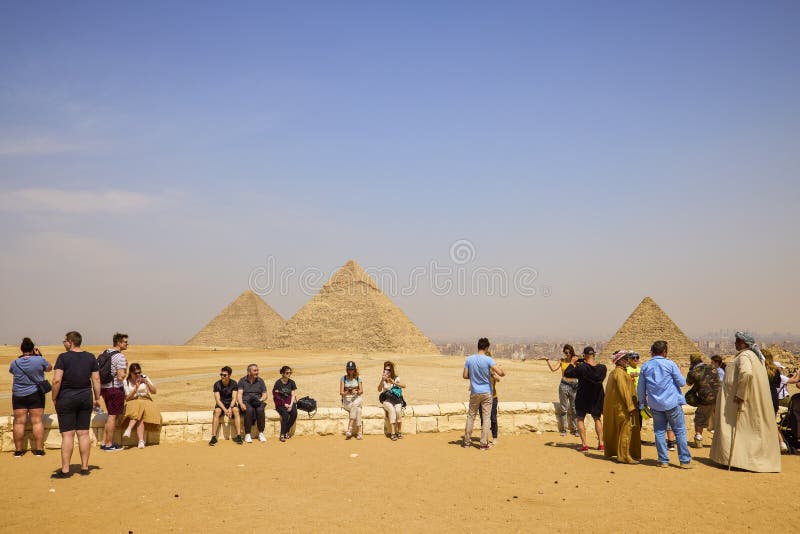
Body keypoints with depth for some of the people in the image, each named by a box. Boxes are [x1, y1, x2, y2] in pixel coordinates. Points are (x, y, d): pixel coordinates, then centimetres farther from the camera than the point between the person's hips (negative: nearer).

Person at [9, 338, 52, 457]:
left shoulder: (15, 363, -3)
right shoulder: (39, 360, -11)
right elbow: (49, 368, 8)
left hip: (18, 396, 1)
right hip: (36, 394, -1)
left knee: (19, 422, 6)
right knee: (37, 421, 2)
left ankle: (18, 450, 10)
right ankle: (39, 449, 3)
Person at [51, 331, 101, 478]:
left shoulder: (63, 357, -9)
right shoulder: (91, 357, 4)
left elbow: (57, 380, -15)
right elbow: (96, 380, 4)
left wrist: (54, 398, -3)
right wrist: (97, 398, 11)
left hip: (66, 399, -4)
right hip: (86, 397, 4)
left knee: (67, 434, -1)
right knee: (84, 433, 8)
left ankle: (65, 470, 1)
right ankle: (84, 467, 13)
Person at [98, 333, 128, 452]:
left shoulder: (104, 353, 10)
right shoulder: (120, 357, -17)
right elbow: (121, 377, -23)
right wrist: (124, 372, -4)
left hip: (104, 387, 8)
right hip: (115, 388, -8)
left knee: (111, 415, 19)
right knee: (113, 416, 1)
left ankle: (104, 442, 20)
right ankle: (109, 445, 7)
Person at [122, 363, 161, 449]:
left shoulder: (145, 377, 7)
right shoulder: (126, 382, 3)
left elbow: (154, 392, 3)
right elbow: (127, 398, -3)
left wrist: (147, 382, -13)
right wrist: (136, 388, -15)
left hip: (145, 401, 1)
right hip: (132, 403, -1)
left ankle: (129, 429, -44)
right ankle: (141, 441, -43)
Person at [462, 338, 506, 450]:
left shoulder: (469, 359, -3)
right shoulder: (488, 360, -13)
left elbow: (465, 376, 0)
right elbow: (500, 373, -20)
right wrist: (501, 369, 3)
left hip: (474, 393, 3)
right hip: (487, 393, -3)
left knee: (471, 416, 14)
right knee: (486, 418, 4)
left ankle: (467, 441, 19)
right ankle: (484, 443, 3)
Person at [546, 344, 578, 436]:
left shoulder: (576, 360, 2)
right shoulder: (562, 360, 5)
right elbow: (553, 369, -2)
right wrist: (548, 361, -12)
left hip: (574, 385, 0)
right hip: (564, 385, 0)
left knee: (574, 408, 4)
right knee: (564, 408, 3)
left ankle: (574, 429, 13)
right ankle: (563, 429, 9)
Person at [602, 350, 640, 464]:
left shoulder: (615, 372, 16)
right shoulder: (620, 373, -16)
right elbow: (623, 390, -21)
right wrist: (631, 406, -21)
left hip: (614, 406, 10)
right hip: (622, 407, -10)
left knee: (614, 430, 16)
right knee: (625, 430, -8)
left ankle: (610, 452, 25)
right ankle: (624, 456, -8)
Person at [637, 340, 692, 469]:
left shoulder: (645, 367, 4)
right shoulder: (670, 364, -7)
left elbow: (641, 389, 9)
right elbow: (682, 382, -3)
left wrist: (642, 403, 21)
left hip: (655, 405, 3)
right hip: (672, 403, -3)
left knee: (659, 432, 9)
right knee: (680, 431, 4)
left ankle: (663, 460, 9)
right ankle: (685, 460, 6)